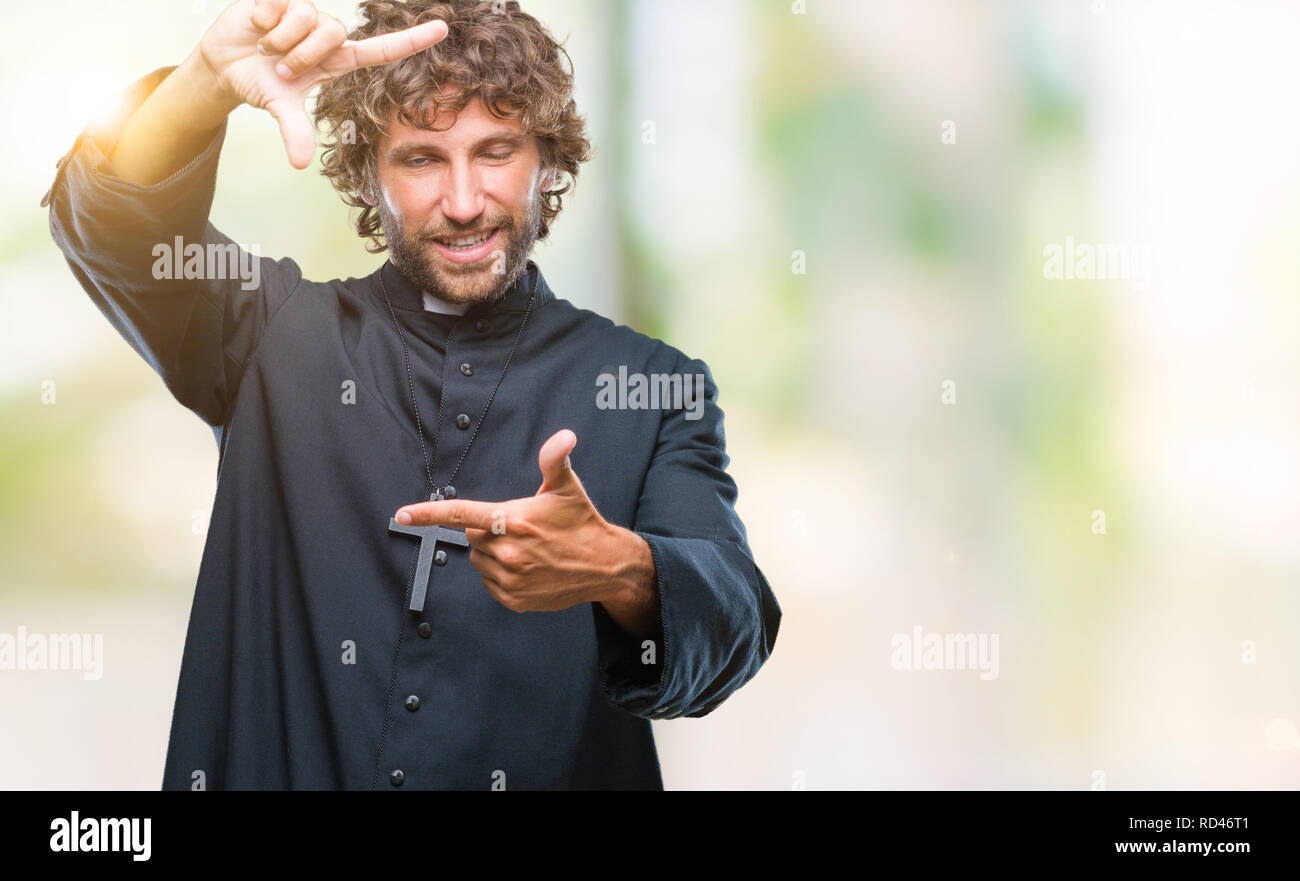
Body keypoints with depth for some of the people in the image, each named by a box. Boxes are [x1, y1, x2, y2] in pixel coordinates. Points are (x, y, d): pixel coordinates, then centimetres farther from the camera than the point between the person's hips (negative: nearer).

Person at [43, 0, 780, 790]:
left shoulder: (657, 388, 6)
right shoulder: (286, 334, 10)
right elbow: (110, 220, -1)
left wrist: (623, 574, -28)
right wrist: (211, 82, -18)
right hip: (272, 770, 1)